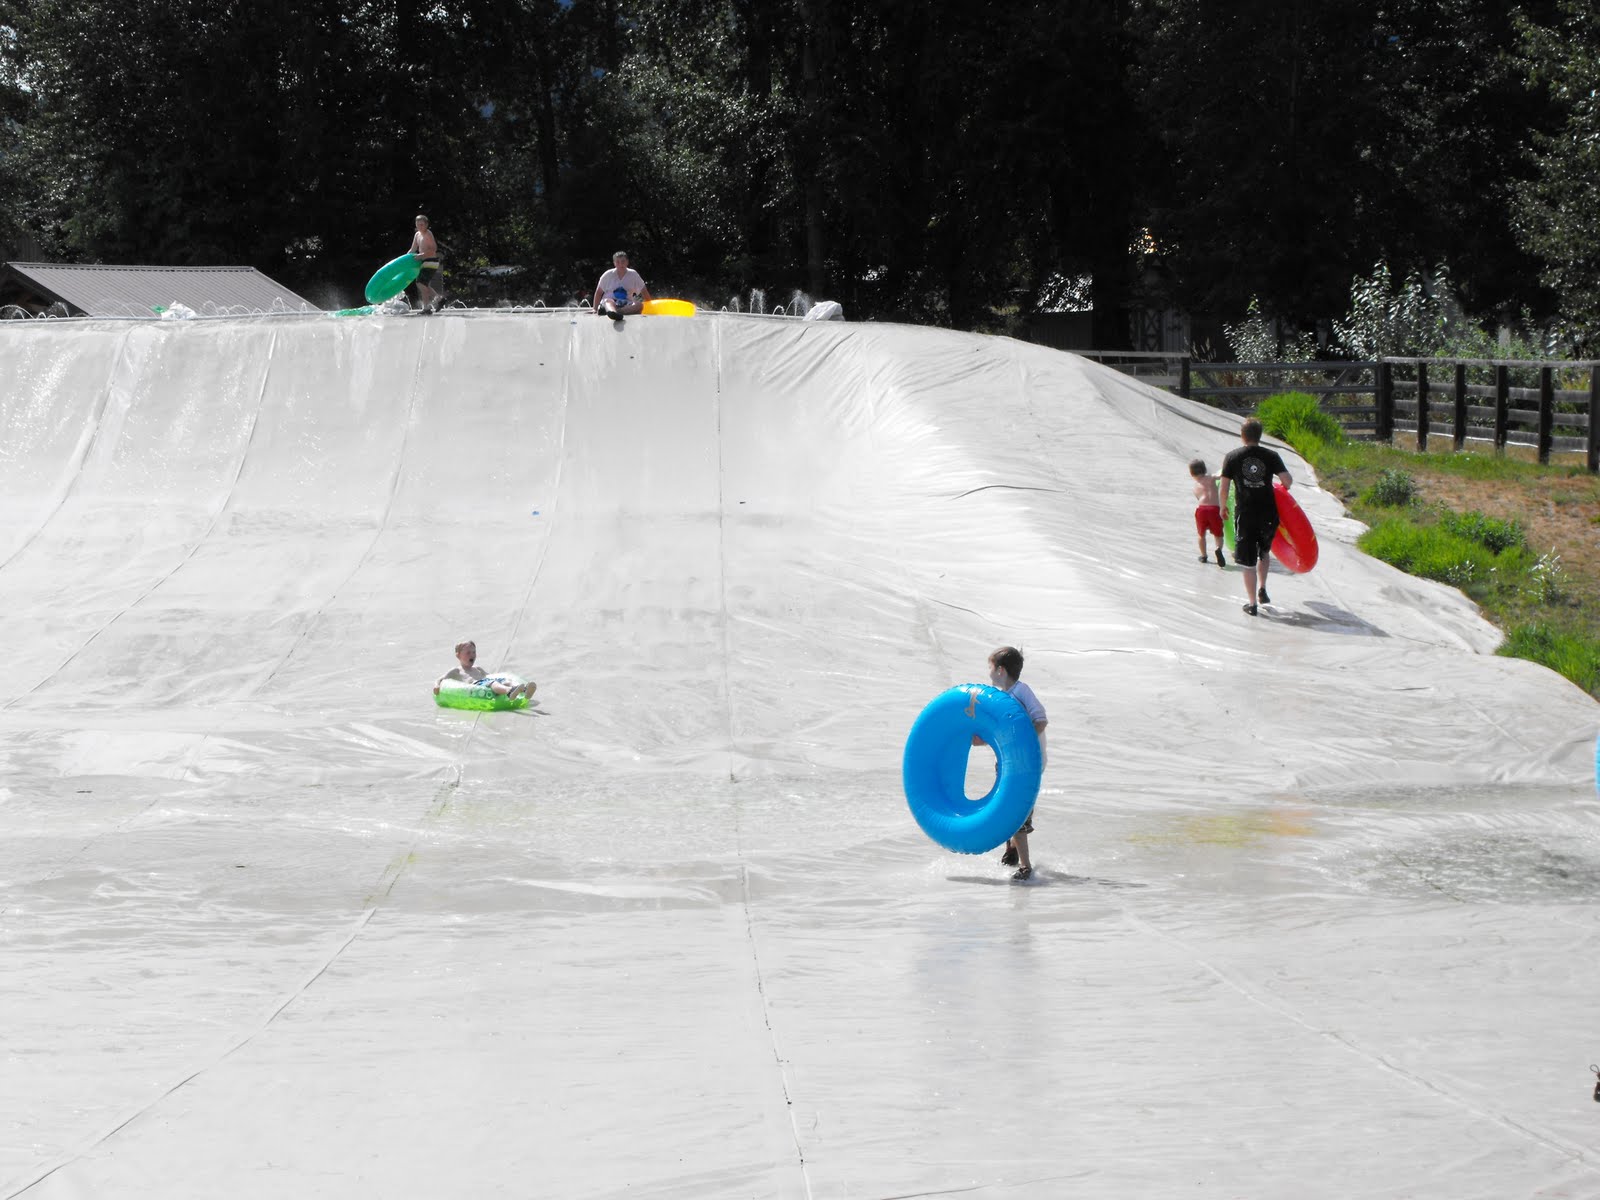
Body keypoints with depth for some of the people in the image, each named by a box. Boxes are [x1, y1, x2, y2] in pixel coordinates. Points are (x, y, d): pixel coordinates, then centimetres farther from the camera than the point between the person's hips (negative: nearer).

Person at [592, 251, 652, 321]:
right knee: (608, 301, -39)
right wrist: (595, 310, 5)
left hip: (626, 305, 1)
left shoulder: (633, 274, 8)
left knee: (639, 305, -33)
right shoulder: (608, 275, 6)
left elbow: (644, 292, 13)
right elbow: (599, 293, 10)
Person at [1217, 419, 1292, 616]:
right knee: (1264, 552, 27)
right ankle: (1262, 589, 19)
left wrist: (1223, 507, 14)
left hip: (1245, 513, -1)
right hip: (1268, 513, 1)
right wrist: (1283, 489, 16)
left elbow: (1223, 488, -3)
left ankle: (1252, 603, 8)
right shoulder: (1271, 456, -2)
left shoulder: (1232, 457, -3)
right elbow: (1287, 480, -8)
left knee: (1248, 561, 6)